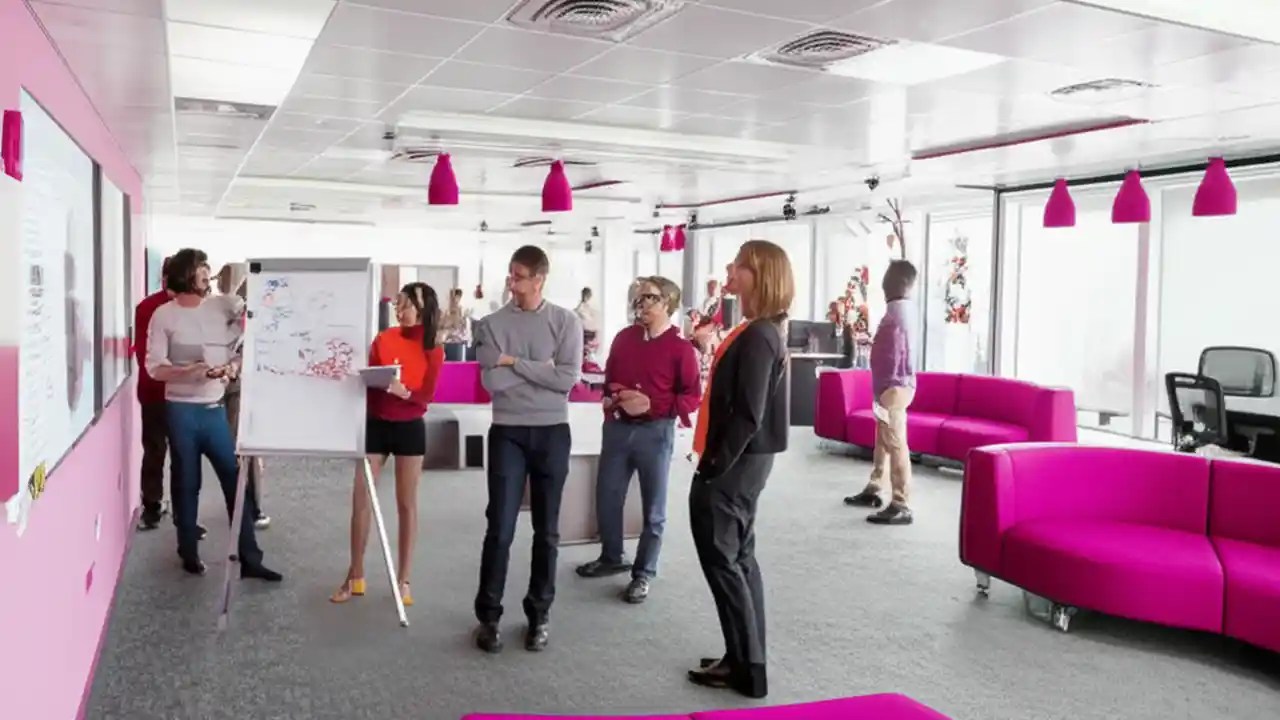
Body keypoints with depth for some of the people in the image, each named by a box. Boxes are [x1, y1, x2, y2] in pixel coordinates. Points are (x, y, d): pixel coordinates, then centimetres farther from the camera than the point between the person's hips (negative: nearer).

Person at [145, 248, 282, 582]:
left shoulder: (218, 311, 6)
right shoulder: (164, 315, -4)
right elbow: (155, 368, -8)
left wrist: (233, 366, -12)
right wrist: (191, 371, -24)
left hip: (215, 409, 3)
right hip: (182, 410, -3)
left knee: (236, 479, 0)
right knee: (187, 484, 8)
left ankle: (249, 558, 6)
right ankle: (189, 553, 23)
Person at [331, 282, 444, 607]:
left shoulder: (433, 350, -1)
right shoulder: (383, 339, 1)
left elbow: (426, 395, -8)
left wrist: (403, 391, -26)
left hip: (410, 429, -1)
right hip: (376, 424, 1)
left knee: (406, 503, 5)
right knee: (360, 497, 0)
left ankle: (403, 580, 14)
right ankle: (355, 577, 13)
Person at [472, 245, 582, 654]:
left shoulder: (566, 323, -1)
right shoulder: (492, 324, 0)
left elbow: (568, 379, -12)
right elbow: (491, 381, -10)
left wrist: (515, 363, -10)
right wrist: (540, 369, -9)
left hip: (552, 432, 0)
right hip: (508, 432, 0)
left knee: (546, 529, 9)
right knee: (499, 527, 1)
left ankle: (539, 613, 22)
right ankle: (488, 615, 14)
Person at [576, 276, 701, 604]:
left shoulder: (681, 347, -7)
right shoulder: (624, 337, 8)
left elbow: (692, 397, -9)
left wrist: (652, 405, -19)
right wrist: (611, 398, -1)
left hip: (655, 432, -5)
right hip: (617, 428, 5)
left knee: (652, 508, 5)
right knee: (606, 499, 12)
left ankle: (643, 573, 18)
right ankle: (611, 558, 33)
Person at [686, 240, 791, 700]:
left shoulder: (757, 337, -20)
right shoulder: (763, 331, 11)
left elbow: (748, 415, -23)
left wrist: (713, 468, -18)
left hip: (736, 465, -10)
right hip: (745, 461, 10)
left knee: (721, 561, 0)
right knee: (739, 557, 15)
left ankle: (746, 668, 9)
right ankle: (746, 660, 25)